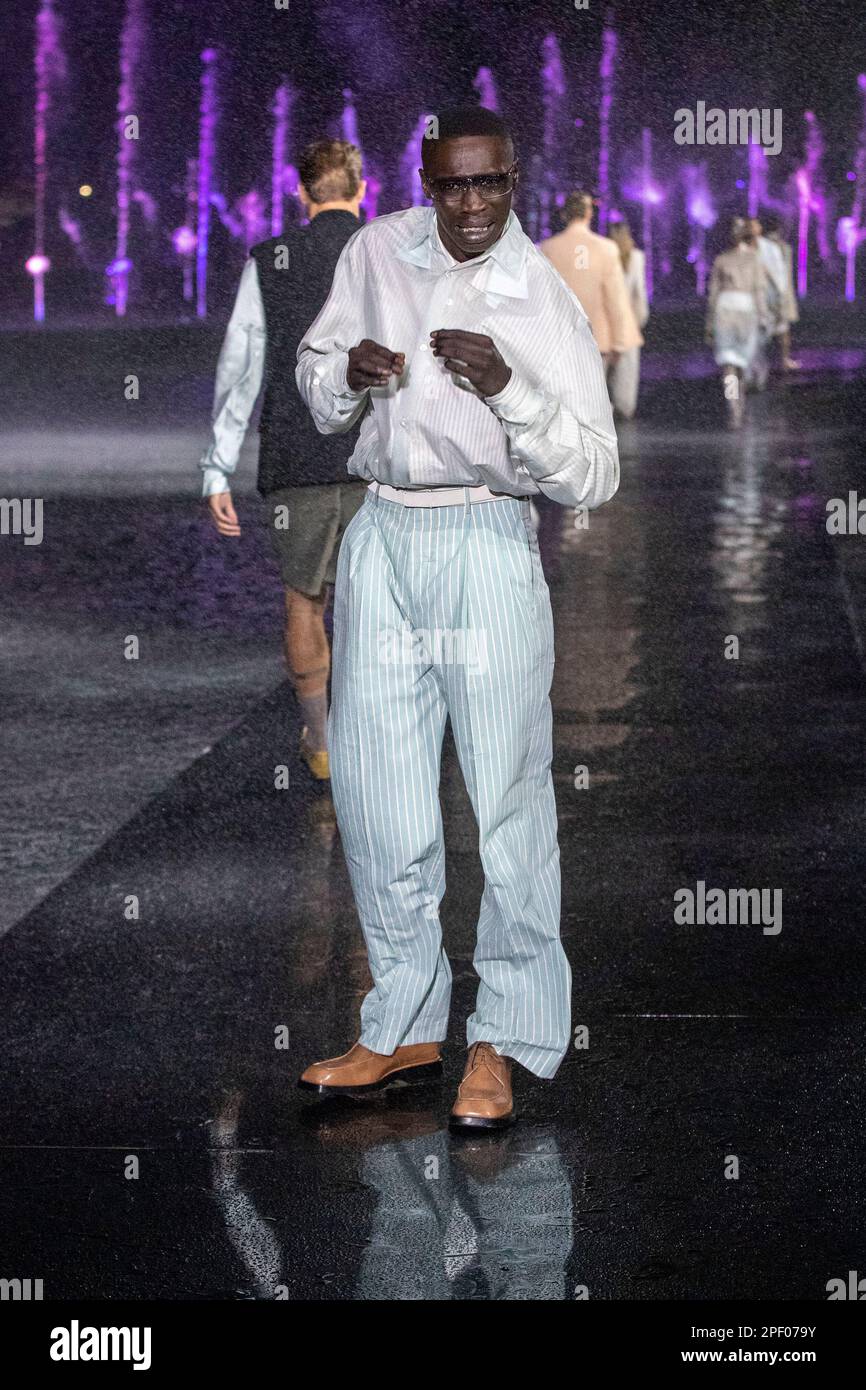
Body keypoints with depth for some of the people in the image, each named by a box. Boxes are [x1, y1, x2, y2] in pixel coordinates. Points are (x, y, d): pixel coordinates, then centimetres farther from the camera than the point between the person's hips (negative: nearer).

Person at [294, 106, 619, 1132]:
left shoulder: (545, 300, -8)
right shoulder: (376, 252, 4)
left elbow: (594, 476, -11)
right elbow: (314, 376, 17)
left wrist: (509, 388, -25)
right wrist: (347, 373, -6)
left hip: (486, 548, -4)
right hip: (380, 543, 4)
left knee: (508, 796, -2)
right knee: (374, 795, 7)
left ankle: (505, 1043, 10)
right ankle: (406, 1029, 21)